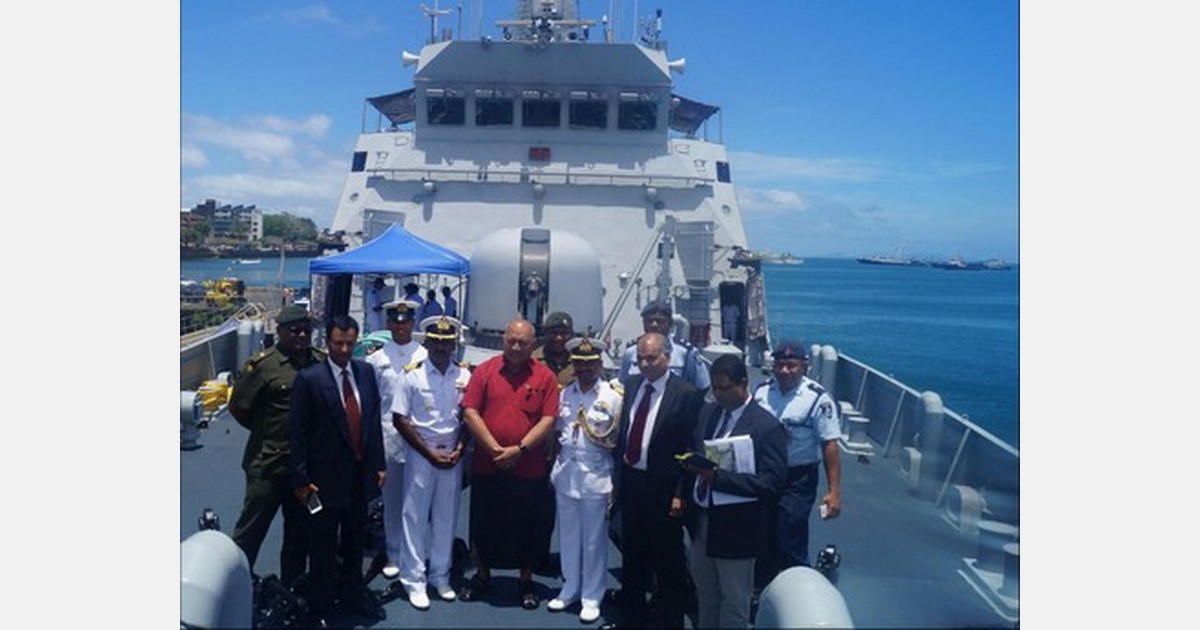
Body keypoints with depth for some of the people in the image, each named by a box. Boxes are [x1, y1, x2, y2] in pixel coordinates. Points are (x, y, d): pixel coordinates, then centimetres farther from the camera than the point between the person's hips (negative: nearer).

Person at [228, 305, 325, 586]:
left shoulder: (321, 362, 1)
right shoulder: (262, 364, -10)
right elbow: (238, 407, -4)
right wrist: (266, 431, 4)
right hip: (269, 464, -4)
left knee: (299, 531, 17)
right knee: (251, 529, 5)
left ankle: (291, 589, 32)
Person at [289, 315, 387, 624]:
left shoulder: (365, 372, 2)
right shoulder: (309, 379, -13)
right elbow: (297, 432, -10)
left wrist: (378, 464, 7)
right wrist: (301, 479, -11)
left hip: (360, 474, 5)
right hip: (326, 477, -5)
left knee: (355, 540, 20)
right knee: (323, 546, 10)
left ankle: (352, 594, 39)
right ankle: (321, 607, 27)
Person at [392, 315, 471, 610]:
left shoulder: (465, 376, 1)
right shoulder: (412, 375, -6)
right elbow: (400, 420, -6)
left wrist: (459, 450, -6)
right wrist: (430, 453, -8)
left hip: (453, 456, 3)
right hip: (421, 454, -2)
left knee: (446, 518, 10)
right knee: (415, 517, 4)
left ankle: (441, 576, 24)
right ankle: (414, 580, 15)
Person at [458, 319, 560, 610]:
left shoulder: (545, 376, -2)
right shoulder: (485, 370, 0)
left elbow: (548, 420, -7)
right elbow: (470, 412, -5)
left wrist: (519, 449, -15)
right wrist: (495, 449, -12)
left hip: (529, 468, -1)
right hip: (487, 466, 1)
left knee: (528, 527, 9)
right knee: (484, 524, 14)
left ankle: (526, 582, 28)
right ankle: (482, 575, 34)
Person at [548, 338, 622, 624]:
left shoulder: (613, 396, -6)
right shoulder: (565, 393, 7)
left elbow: (619, 439, -3)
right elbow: (557, 431, 14)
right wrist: (555, 468, 11)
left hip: (596, 475, -4)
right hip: (566, 472, 4)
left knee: (594, 539, 5)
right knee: (568, 535, 14)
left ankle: (591, 597, 18)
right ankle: (570, 589, 30)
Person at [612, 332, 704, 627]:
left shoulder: (687, 394, -14)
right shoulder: (632, 385, 4)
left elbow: (690, 449, -14)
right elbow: (623, 433, 9)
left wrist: (680, 494, -15)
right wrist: (617, 479, 8)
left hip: (662, 490, -6)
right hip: (630, 482, 6)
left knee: (668, 565, 9)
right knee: (632, 558, 20)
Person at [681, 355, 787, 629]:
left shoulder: (767, 426, -17)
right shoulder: (707, 412, 2)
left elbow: (771, 482, -22)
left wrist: (718, 477, -28)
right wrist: (692, 464, -11)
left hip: (736, 526, -6)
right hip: (701, 519, 6)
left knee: (734, 602, 12)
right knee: (705, 593, 23)